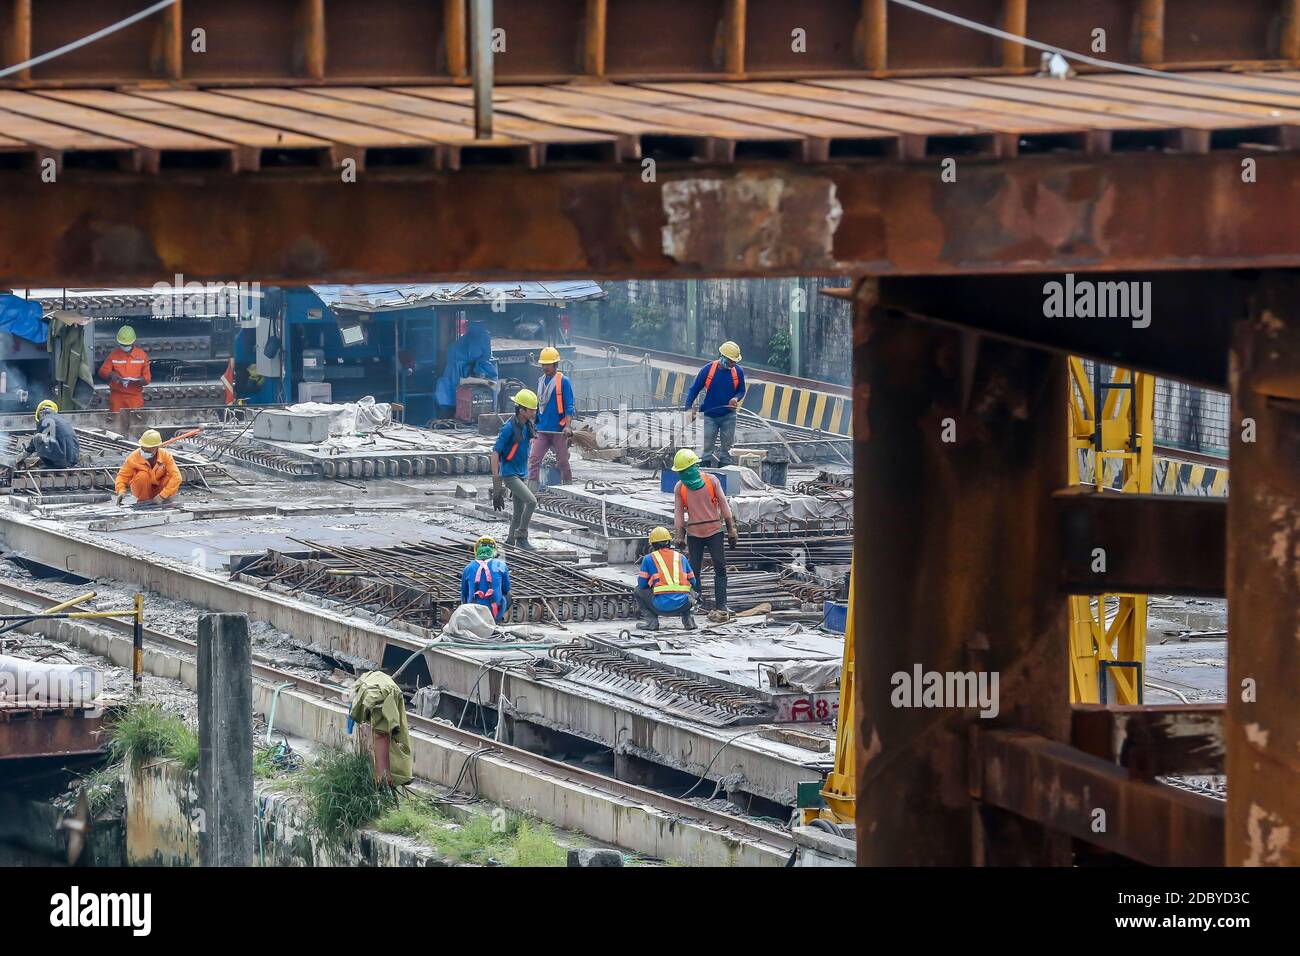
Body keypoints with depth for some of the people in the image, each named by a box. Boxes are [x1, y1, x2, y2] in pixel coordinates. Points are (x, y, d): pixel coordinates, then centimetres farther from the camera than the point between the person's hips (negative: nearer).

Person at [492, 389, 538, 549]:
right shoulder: (509, 428, -19)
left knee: (519, 512, 12)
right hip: (509, 474, -9)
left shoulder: (527, 425, 6)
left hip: (520, 474, 9)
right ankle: (521, 537, -12)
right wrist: (496, 480, -21)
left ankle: (510, 543, 23)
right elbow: (495, 453, -19)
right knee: (531, 501, -21)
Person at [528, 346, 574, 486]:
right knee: (534, 459, -6)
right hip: (541, 429, 5)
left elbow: (569, 406, -9)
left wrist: (568, 426, -20)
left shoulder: (563, 381, -6)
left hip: (558, 430, -5)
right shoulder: (541, 381, 12)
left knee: (562, 462, 6)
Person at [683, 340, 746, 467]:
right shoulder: (708, 370, -12)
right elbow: (694, 389, -4)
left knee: (726, 448, 8)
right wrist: (688, 408, -15)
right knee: (706, 448, -3)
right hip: (709, 416, -2)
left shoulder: (738, 371, -5)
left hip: (728, 415, 2)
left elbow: (741, 390, 8)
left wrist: (736, 399, -16)